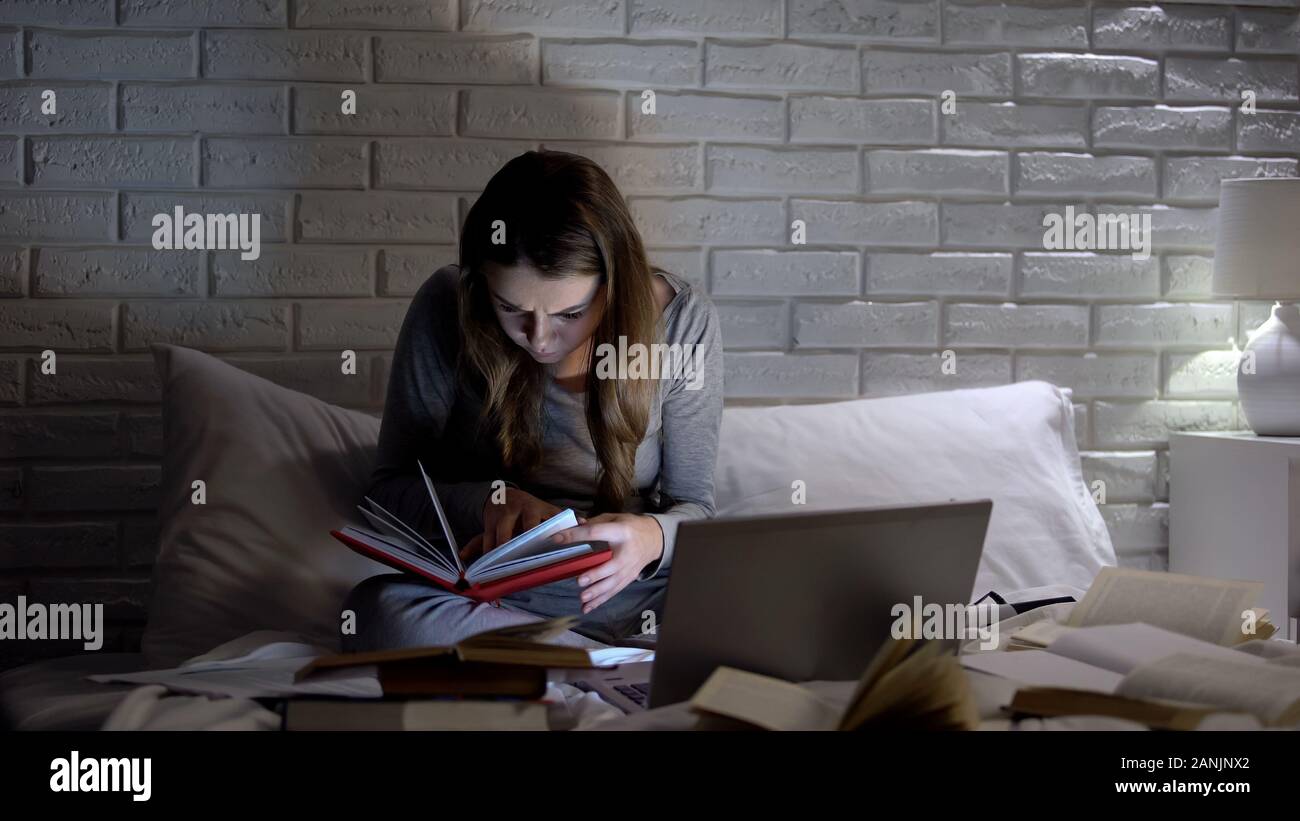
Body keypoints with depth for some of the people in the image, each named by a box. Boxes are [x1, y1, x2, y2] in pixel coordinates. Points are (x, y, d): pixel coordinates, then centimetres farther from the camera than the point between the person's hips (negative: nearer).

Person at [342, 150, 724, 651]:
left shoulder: (680, 320, -7)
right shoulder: (447, 309, -9)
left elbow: (693, 505, 0)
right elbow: (389, 488, -1)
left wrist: (651, 536, -24)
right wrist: (489, 502, -22)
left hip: (636, 605, -1)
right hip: (491, 603, 2)